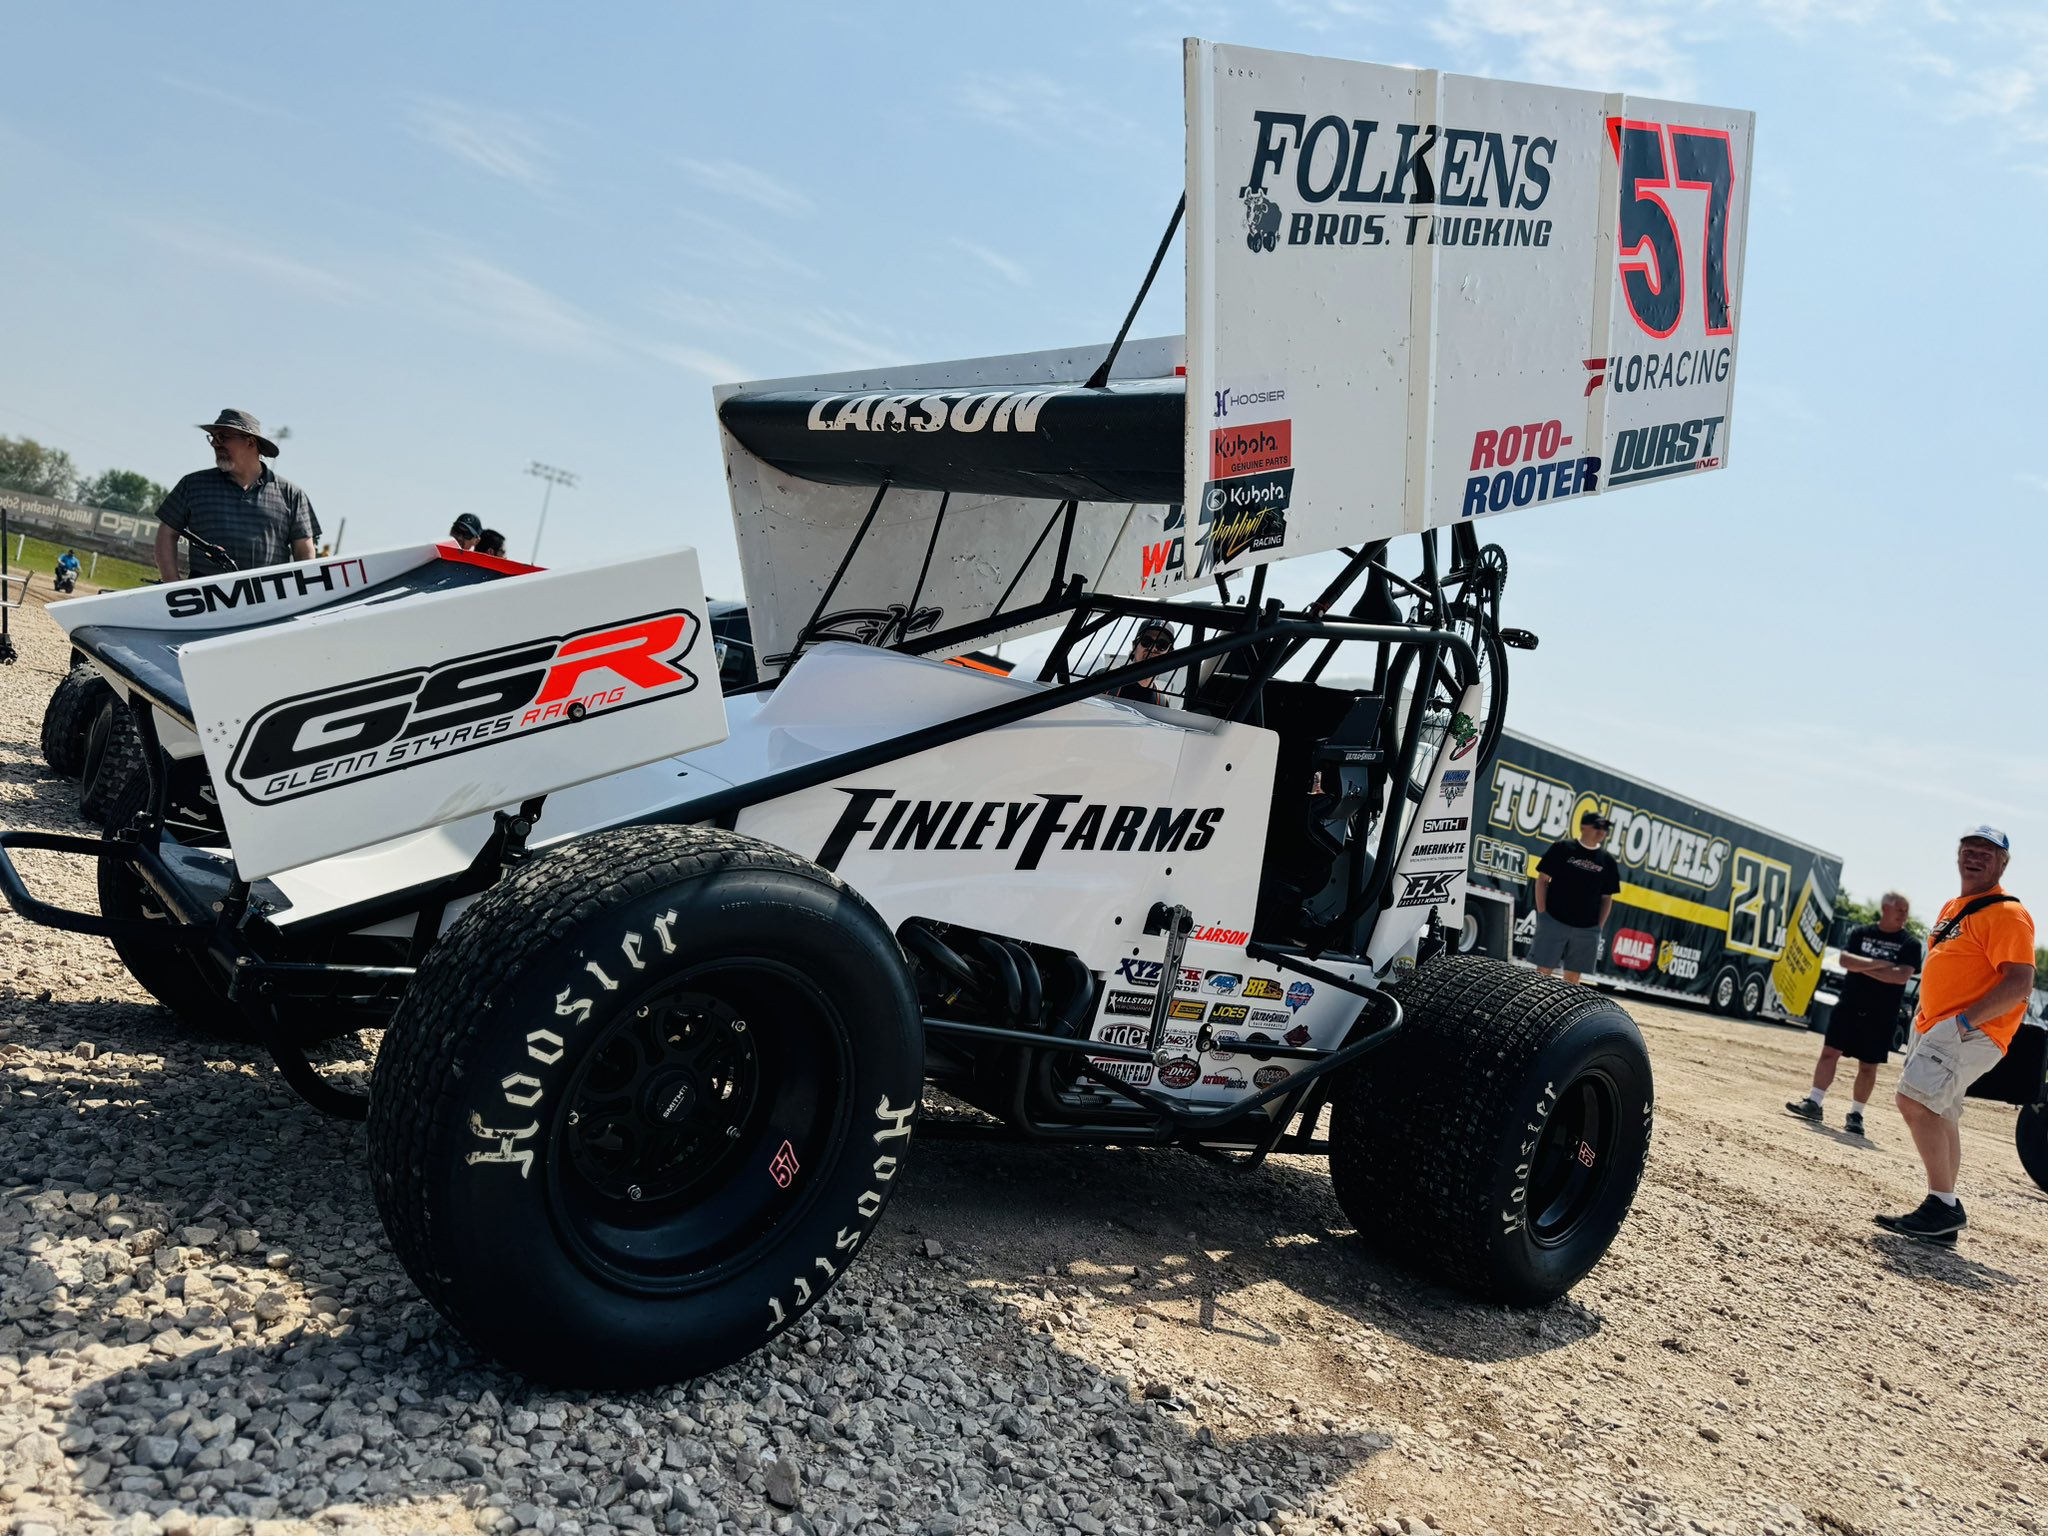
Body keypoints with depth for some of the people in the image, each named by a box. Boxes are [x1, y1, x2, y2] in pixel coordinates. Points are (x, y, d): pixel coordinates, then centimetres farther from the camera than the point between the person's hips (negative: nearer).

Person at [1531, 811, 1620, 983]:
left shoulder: (1607, 860, 7)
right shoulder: (1562, 848, -2)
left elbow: (1606, 897, 12)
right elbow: (1542, 880, 0)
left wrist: (1599, 927, 5)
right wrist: (1542, 913, -6)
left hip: (1587, 929, 3)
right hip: (1554, 921, -3)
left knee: (1573, 977, 7)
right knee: (1543, 971, -2)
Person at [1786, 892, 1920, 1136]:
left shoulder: (1910, 944, -1)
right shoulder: (1860, 933, 5)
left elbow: (1902, 976, -14)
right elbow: (1845, 960, -8)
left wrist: (1863, 967, -12)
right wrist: (1879, 964, -16)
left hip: (1881, 1017, -2)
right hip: (1848, 1006, 2)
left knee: (1868, 1066, 3)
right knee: (1830, 1051, -2)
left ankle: (1855, 1114, 12)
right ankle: (1813, 1102, 1)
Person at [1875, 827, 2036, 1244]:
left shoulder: (2007, 913, -12)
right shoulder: (1952, 908, 18)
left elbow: (2020, 984, -21)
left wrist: (1966, 1021, -26)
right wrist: (1922, 1016, 19)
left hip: (1973, 1032, -10)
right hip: (1934, 1028, 10)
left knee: (1915, 1100, -22)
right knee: (1940, 1117, 14)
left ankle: (1944, 1206, -16)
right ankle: (1942, 1214, 23)